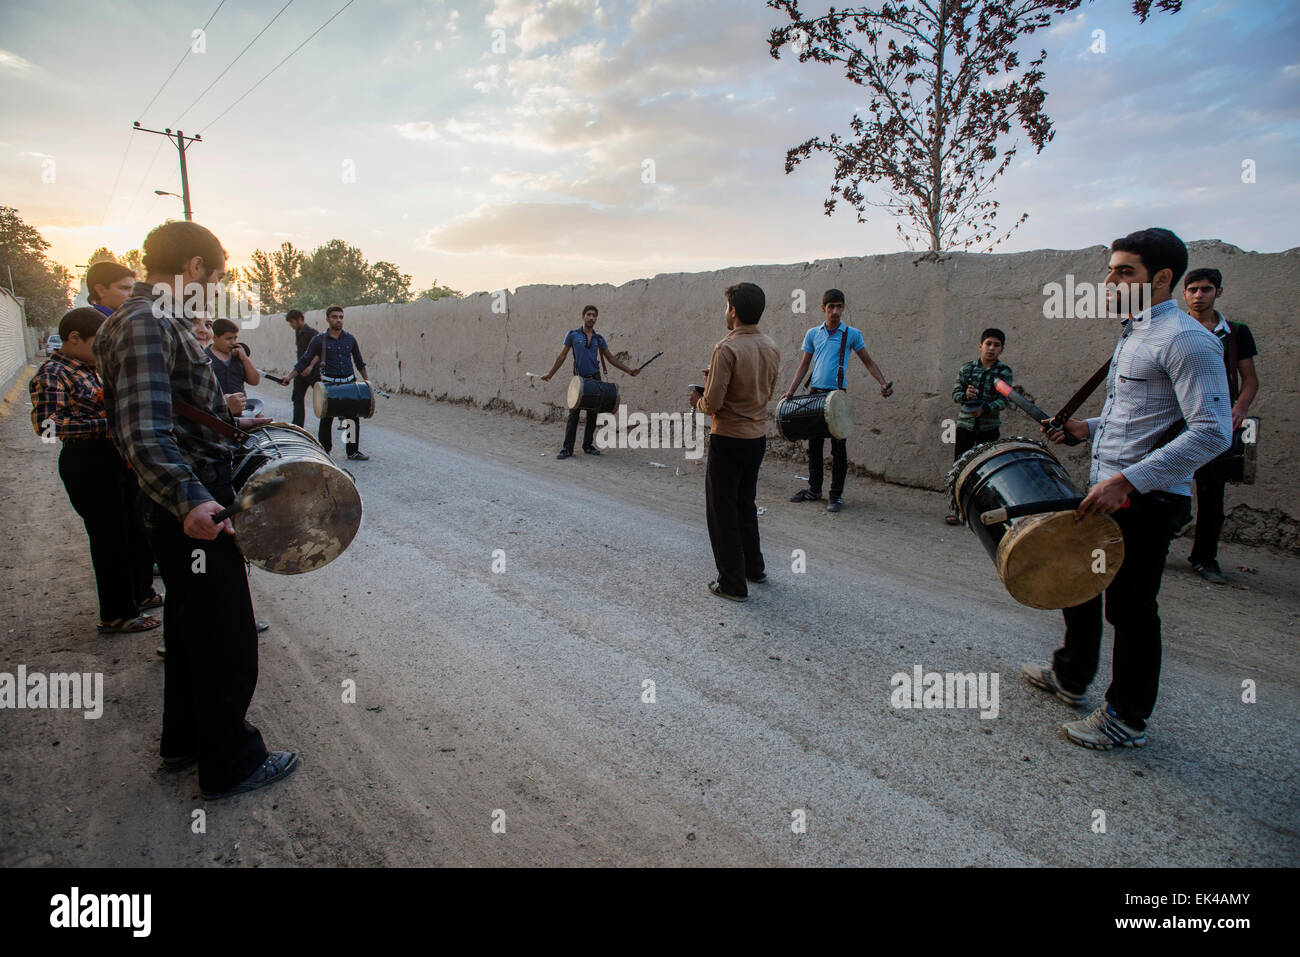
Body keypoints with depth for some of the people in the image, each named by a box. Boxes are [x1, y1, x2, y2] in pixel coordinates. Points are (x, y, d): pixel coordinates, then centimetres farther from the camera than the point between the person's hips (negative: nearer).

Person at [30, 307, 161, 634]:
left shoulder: (94, 368, 12)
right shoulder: (52, 373, -13)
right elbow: (45, 424, -24)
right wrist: (107, 425, -27)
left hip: (118, 457, 9)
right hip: (86, 462, -9)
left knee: (139, 529, 18)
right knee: (111, 537, -1)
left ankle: (140, 593, 37)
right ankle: (117, 615, 12)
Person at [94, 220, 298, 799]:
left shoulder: (160, 321, 13)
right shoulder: (145, 325, -20)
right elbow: (143, 434, -32)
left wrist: (231, 426, 20)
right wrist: (190, 500, -43)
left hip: (187, 511, 11)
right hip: (193, 516, -11)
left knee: (191, 629, 23)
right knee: (226, 642, 2)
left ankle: (185, 739, 40)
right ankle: (229, 765, 19)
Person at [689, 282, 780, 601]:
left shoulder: (727, 349, -20)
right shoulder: (771, 348, 4)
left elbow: (713, 403, -21)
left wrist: (698, 402, 1)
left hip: (728, 440, -7)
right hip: (758, 437, 7)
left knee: (722, 511, 5)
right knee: (746, 504, 23)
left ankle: (733, 584, 11)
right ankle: (754, 567, 35)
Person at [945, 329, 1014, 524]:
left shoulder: (1004, 371, -1)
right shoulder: (967, 368, 3)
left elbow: (1003, 400, -9)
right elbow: (955, 392, 4)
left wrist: (985, 409, -26)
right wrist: (965, 394, -18)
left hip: (989, 426, -1)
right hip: (965, 424, 1)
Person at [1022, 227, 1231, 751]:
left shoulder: (1186, 339, -17)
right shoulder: (1133, 335, 14)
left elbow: (1211, 432, -25)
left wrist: (1126, 480, -30)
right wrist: (1089, 429, 11)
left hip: (1148, 500, -10)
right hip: (1108, 491, 10)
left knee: (1129, 607, 2)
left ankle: (1127, 718, 20)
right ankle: (1070, 677, 40)